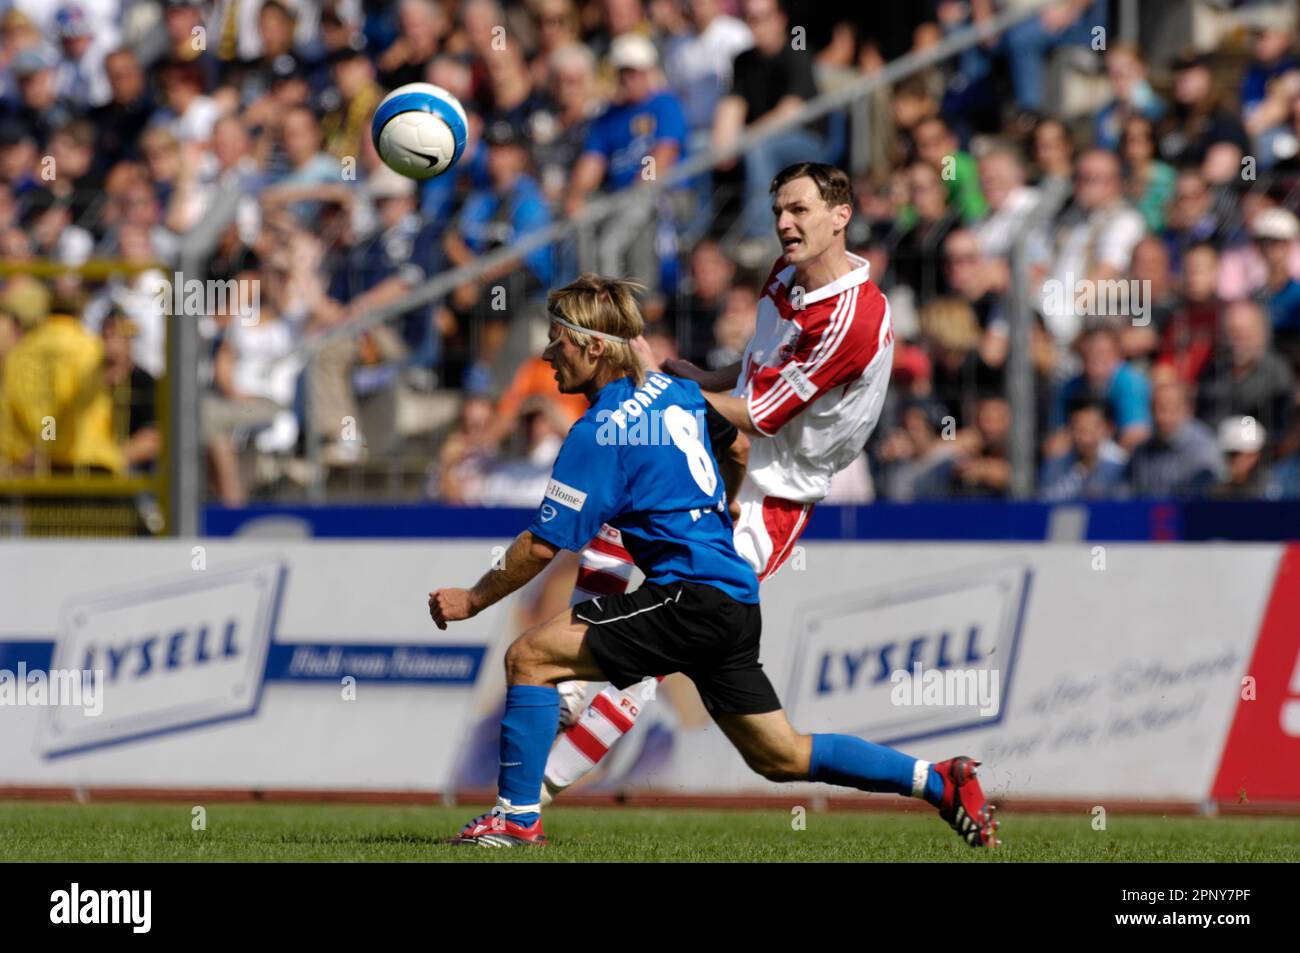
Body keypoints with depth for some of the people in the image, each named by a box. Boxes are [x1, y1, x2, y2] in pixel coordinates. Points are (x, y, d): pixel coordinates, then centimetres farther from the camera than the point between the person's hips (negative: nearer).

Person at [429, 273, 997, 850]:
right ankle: (939, 782, 15)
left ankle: (517, 817, -8)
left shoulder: (600, 432, -11)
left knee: (530, 657, -8)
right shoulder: (672, 391, 14)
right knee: (781, 758, 16)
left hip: (691, 597, -9)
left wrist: (473, 600, 1)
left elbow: (542, 545, -11)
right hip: (737, 602, 9)